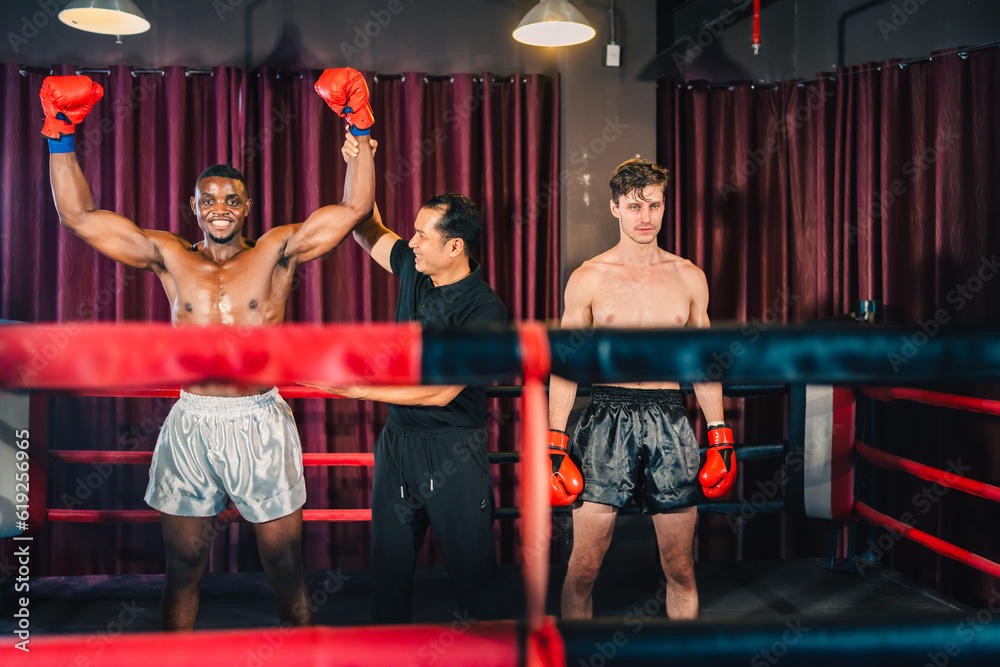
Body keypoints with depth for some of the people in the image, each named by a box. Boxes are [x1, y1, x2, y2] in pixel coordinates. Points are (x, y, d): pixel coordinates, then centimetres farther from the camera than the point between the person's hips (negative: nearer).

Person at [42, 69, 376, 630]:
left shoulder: (277, 252, 2)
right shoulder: (170, 258, 7)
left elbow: (357, 207, -4)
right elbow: (79, 215, 5)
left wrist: (359, 127, -8)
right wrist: (62, 134, 0)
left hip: (260, 422, -2)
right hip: (191, 424, 2)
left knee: (288, 569, 7)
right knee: (183, 568, 13)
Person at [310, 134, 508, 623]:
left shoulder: (484, 310, -17)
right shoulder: (414, 269, 2)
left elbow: (440, 391, -21)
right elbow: (366, 228, 16)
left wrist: (360, 388, -19)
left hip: (453, 451, -6)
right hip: (397, 439, 6)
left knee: (471, 565, 4)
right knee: (389, 561, 12)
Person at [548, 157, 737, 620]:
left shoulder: (688, 277, 9)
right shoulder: (588, 278, 2)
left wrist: (720, 438, 10)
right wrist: (554, 444, -4)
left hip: (670, 421, 2)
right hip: (607, 419, -2)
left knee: (681, 570, 9)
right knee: (583, 568, -1)